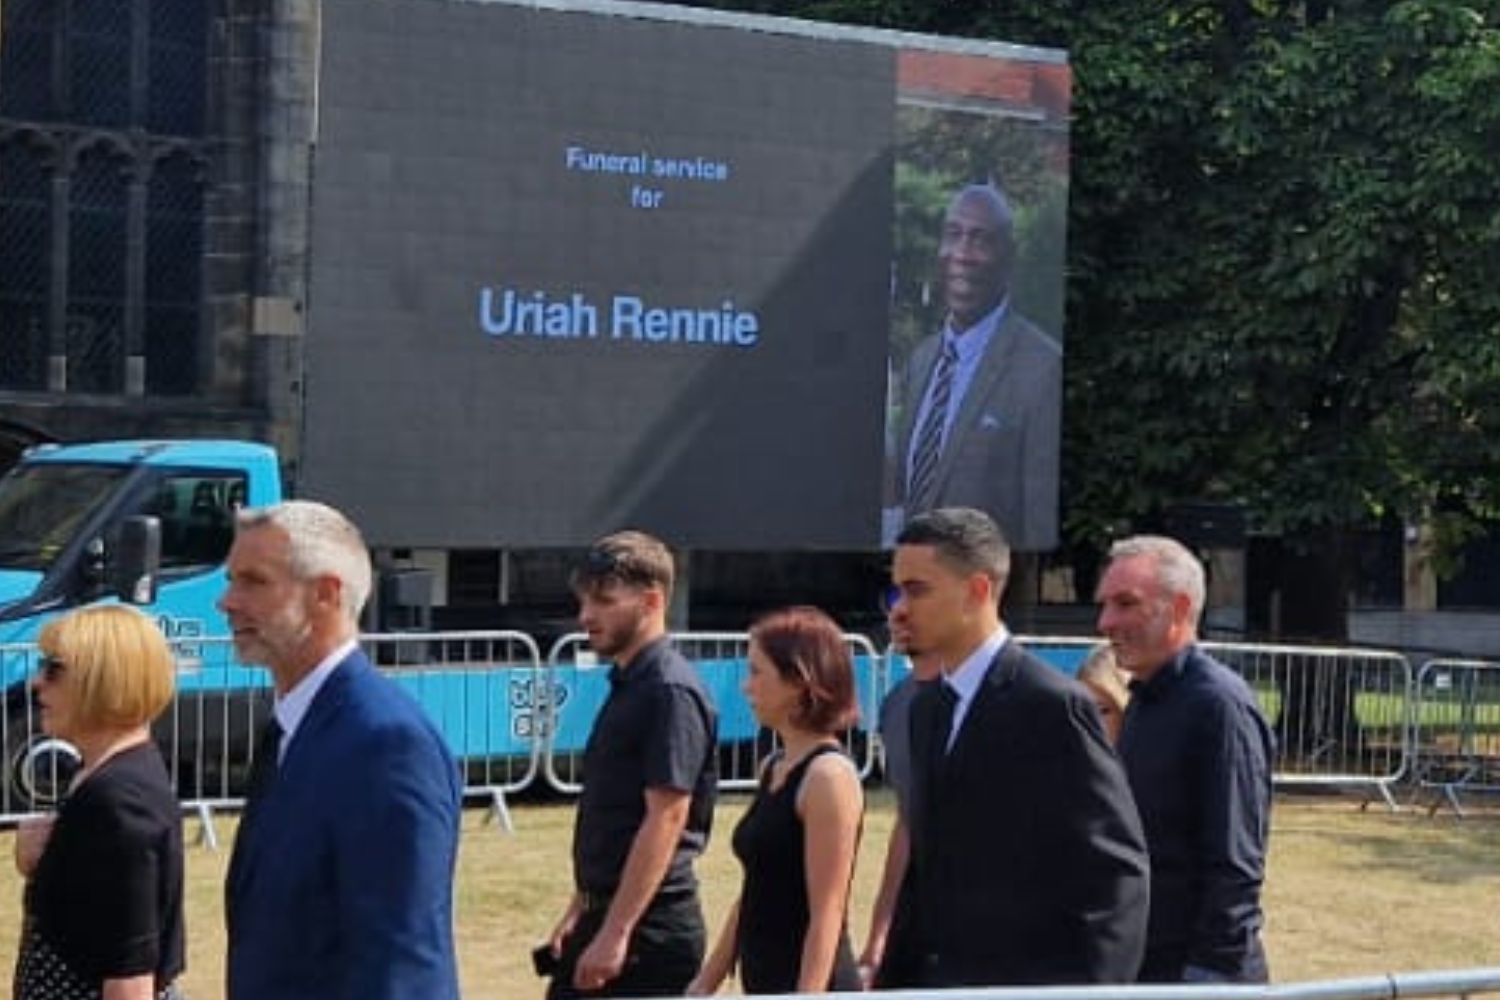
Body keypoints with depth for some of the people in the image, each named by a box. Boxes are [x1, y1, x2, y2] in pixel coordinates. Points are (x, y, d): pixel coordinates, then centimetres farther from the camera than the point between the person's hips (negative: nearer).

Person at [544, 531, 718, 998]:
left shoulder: (670, 692, -15)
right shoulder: (625, 687, 13)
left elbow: (666, 818, -21)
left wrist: (616, 932, -23)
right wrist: (580, 912, 18)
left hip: (651, 928, -9)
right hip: (608, 916, 9)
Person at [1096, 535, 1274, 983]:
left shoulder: (1220, 705, -14)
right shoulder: (1142, 702, 13)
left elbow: (1237, 869, -19)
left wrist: (1208, 974, -21)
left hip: (1197, 968, -9)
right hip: (1137, 969, 9)